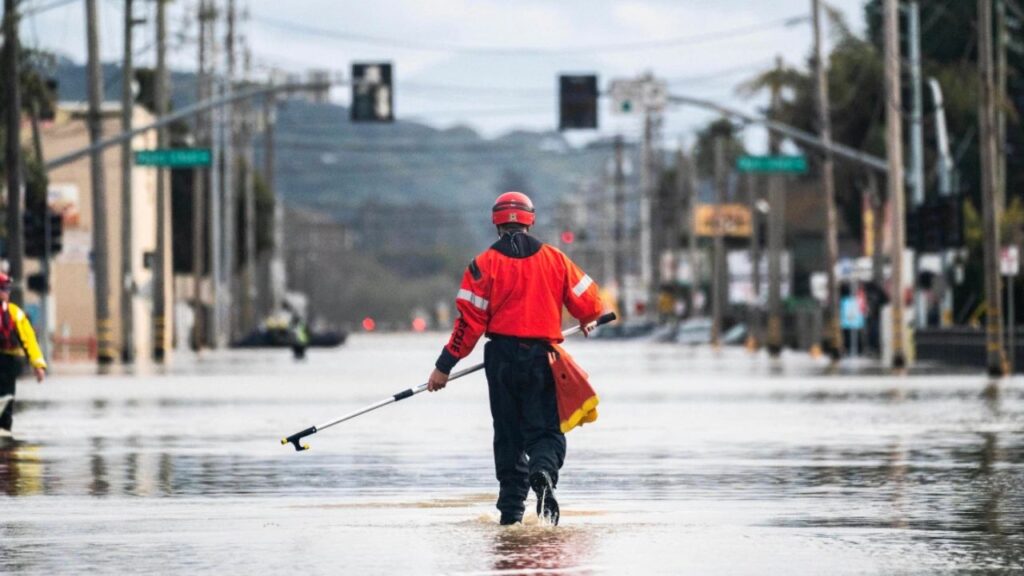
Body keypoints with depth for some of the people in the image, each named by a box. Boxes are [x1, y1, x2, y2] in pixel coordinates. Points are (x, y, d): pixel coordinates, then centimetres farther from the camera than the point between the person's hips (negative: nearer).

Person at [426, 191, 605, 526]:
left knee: (508, 434, 11)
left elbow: (470, 320, -7)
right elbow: (588, 303, 7)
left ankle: (511, 508, 7)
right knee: (545, 430, 3)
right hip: (543, 357, 0)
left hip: (502, 356, 0)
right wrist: (586, 320, 32)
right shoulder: (554, 259, 3)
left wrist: (444, 367, -2)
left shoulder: (485, 263, -2)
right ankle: (543, 470, -29)